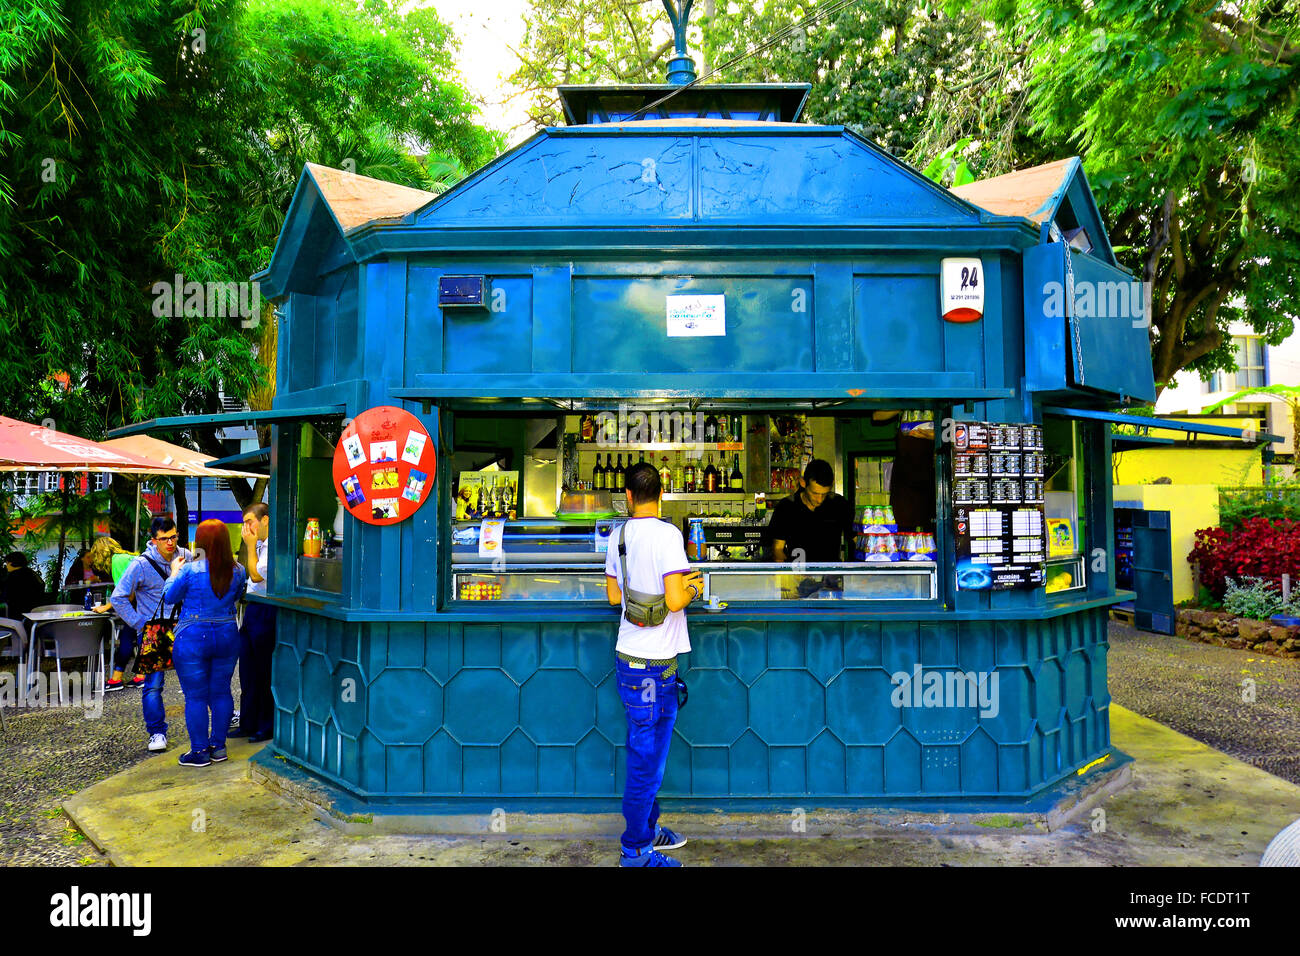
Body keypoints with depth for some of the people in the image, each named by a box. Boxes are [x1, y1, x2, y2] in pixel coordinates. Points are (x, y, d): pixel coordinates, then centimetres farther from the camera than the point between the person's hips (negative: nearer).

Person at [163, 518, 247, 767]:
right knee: (221, 692, 14)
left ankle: (200, 752, 12)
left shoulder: (190, 570, -15)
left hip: (194, 638, -4)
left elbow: (170, 597, 0)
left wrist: (175, 571, 14)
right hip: (227, 635, 4)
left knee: (196, 697, 5)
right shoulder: (238, 572, -3)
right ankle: (218, 747, 21)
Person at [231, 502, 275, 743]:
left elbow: (256, 575, -18)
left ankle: (268, 727, 11)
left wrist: (250, 545, -12)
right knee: (248, 671, 14)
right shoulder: (260, 545, 15)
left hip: (266, 612, -10)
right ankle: (248, 724, 24)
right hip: (252, 610, 10)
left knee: (266, 672, 0)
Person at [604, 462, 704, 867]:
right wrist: (691, 588, -2)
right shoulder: (667, 534, -17)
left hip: (629, 655, 8)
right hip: (653, 664, -8)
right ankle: (635, 850, 13)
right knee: (646, 756, 2)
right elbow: (675, 601, -23)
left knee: (645, 750, 20)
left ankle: (648, 828, 35)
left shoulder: (619, 534, 6)